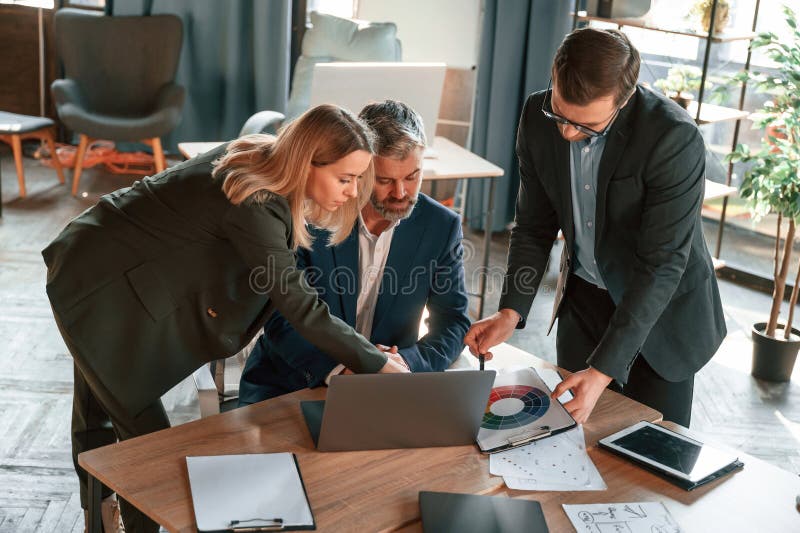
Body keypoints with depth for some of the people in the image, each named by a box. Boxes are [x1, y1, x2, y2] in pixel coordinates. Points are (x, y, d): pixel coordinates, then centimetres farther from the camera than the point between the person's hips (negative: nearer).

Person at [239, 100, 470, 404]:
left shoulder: (442, 227, -4)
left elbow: (453, 322, 0)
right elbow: (281, 319, -12)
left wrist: (408, 362, -22)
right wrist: (336, 369, -29)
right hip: (288, 383, -2)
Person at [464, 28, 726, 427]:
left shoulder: (675, 139, -28)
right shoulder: (537, 117, -13)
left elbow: (662, 264, -27)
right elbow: (534, 226, -3)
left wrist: (604, 370, -31)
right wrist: (511, 311, -16)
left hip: (663, 311, -4)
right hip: (584, 299, 4)